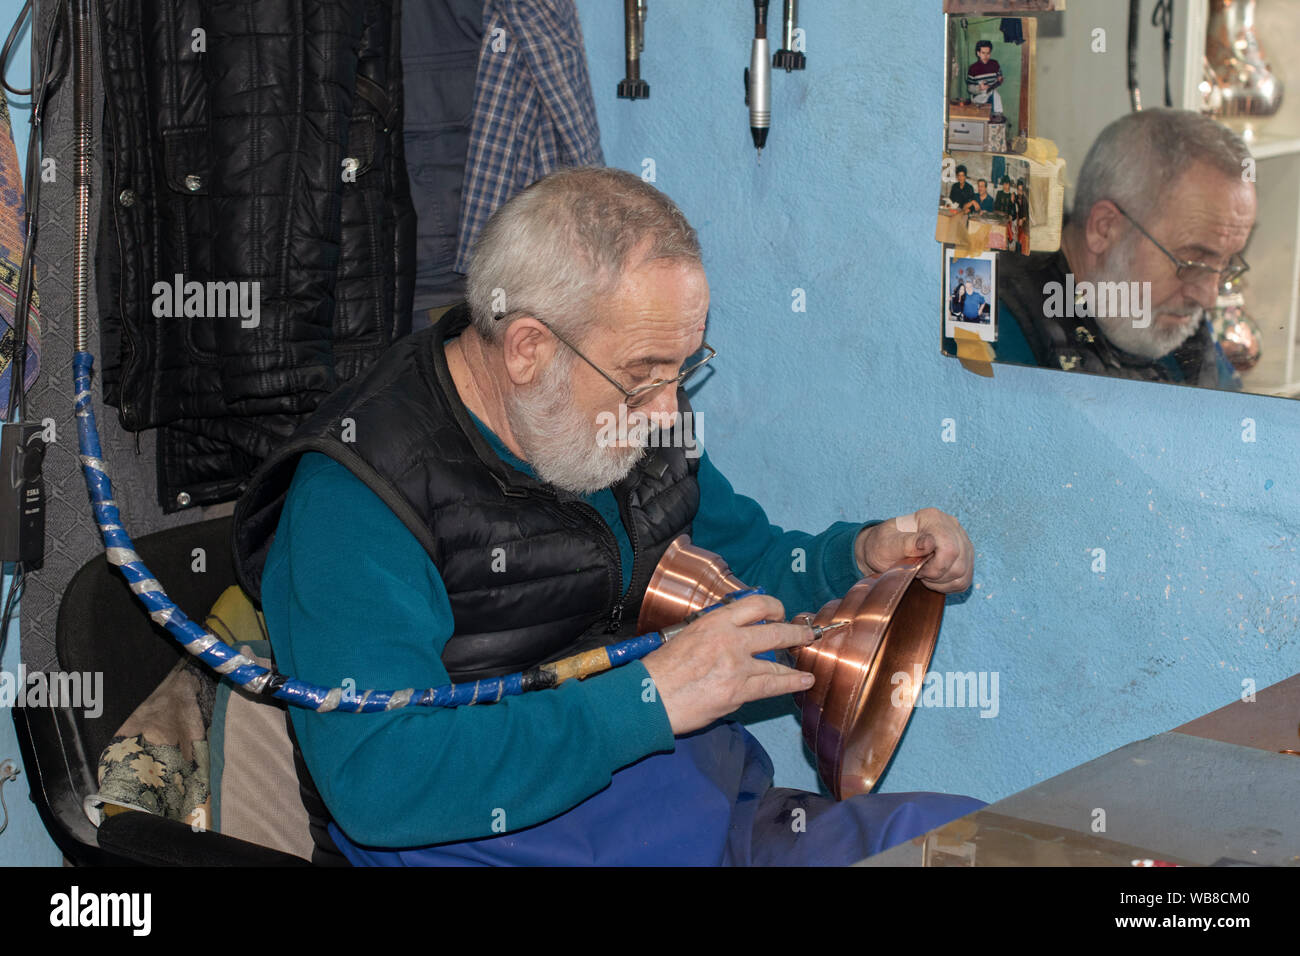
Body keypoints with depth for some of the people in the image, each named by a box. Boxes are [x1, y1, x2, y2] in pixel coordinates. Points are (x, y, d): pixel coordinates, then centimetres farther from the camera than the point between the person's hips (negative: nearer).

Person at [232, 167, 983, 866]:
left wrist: (864, 557, 5)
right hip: (523, 851, -7)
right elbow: (375, 781, -26)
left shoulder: (637, 412, 10)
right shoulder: (353, 498, -15)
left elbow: (747, 563, 28)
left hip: (729, 821, 8)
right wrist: (650, 698, -25)